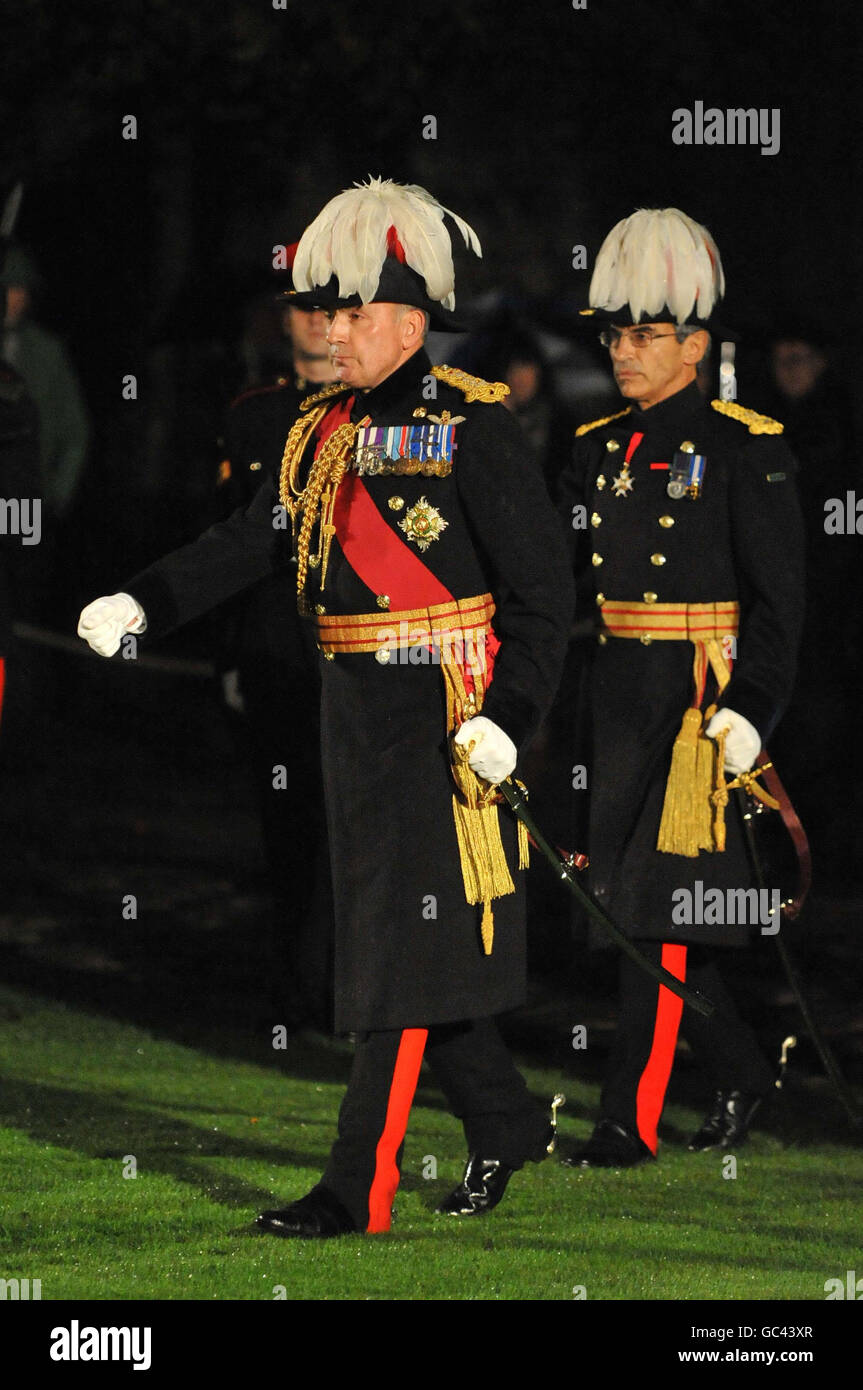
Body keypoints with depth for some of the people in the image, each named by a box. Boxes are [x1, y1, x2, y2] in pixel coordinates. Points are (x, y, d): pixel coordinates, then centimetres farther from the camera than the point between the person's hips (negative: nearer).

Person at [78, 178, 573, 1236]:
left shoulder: (470, 426, -10)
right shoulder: (324, 431, 11)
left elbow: (542, 589, -11)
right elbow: (252, 542, 7)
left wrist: (508, 715, -20)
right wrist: (143, 603, -8)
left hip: (442, 721, -8)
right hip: (353, 713, 8)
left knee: (403, 948, -6)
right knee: (384, 937, 14)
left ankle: (361, 1188, -4)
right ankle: (507, 1124, 31)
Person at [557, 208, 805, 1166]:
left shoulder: (744, 450, -5)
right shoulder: (596, 451, 13)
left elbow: (777, 597, -9)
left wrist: (749, 707, -18)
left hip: (700, 699, -7)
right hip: (612, 697, 7)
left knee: (659, 905, -7)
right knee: (622, 896, 9)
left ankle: (630, 1121, -4)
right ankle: (741, 1071, 26)